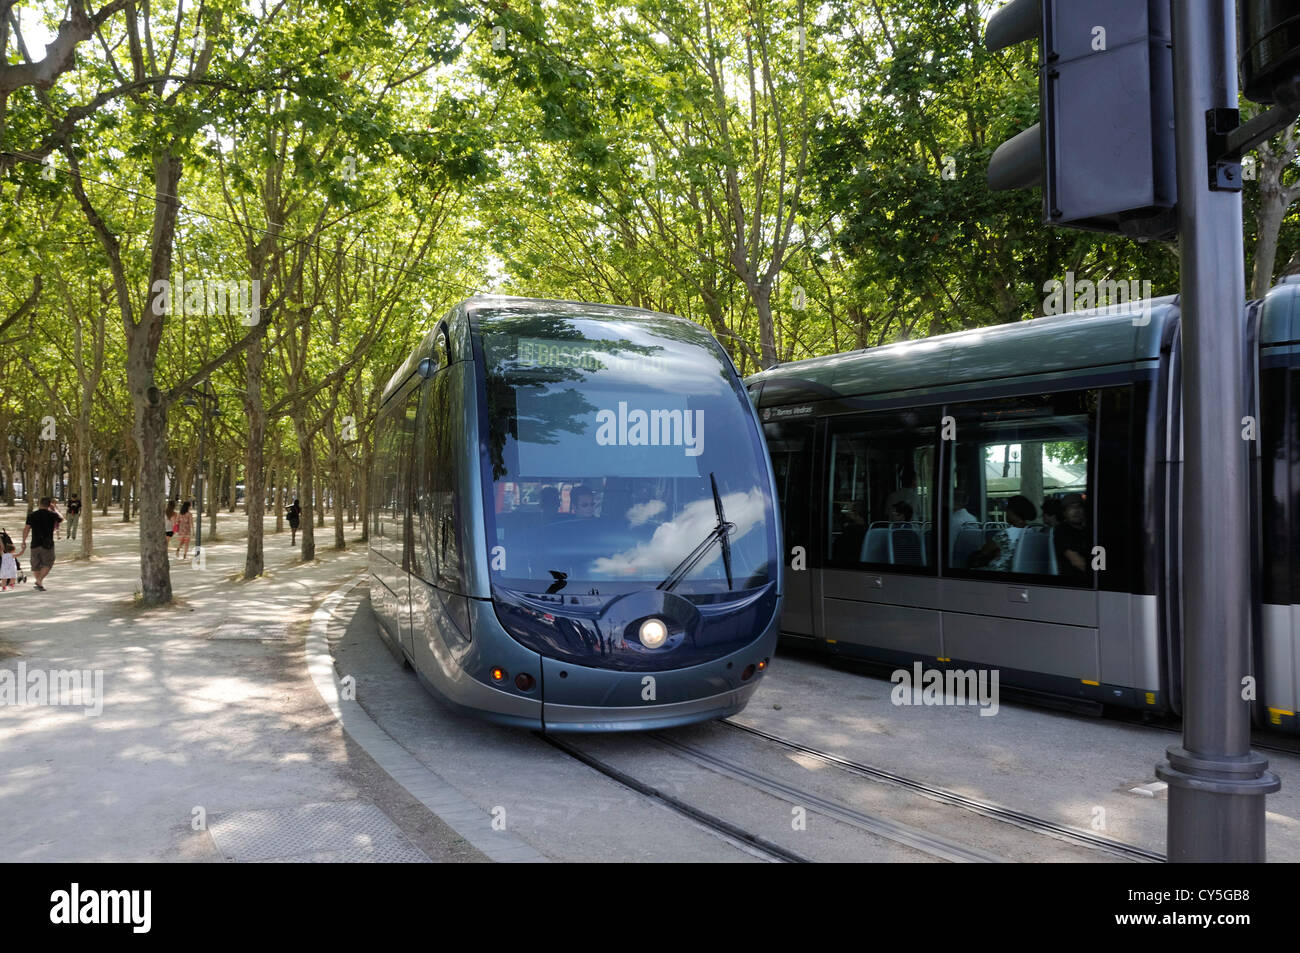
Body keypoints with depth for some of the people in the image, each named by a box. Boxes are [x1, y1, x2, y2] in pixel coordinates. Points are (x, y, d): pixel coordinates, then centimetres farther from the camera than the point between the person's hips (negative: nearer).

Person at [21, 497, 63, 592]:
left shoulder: (32, 515, 2)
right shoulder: (52, 514, -2)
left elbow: (26, 529, -2)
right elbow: (61, 519, 20)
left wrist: (24, 542, 6)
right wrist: (54, 509, 30)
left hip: (35, 544, 3)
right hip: (47, 544, -3)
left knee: (35, 565, 16)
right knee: (48, 563, 6)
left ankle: (39, 582, 21)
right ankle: (39, 581, -11)